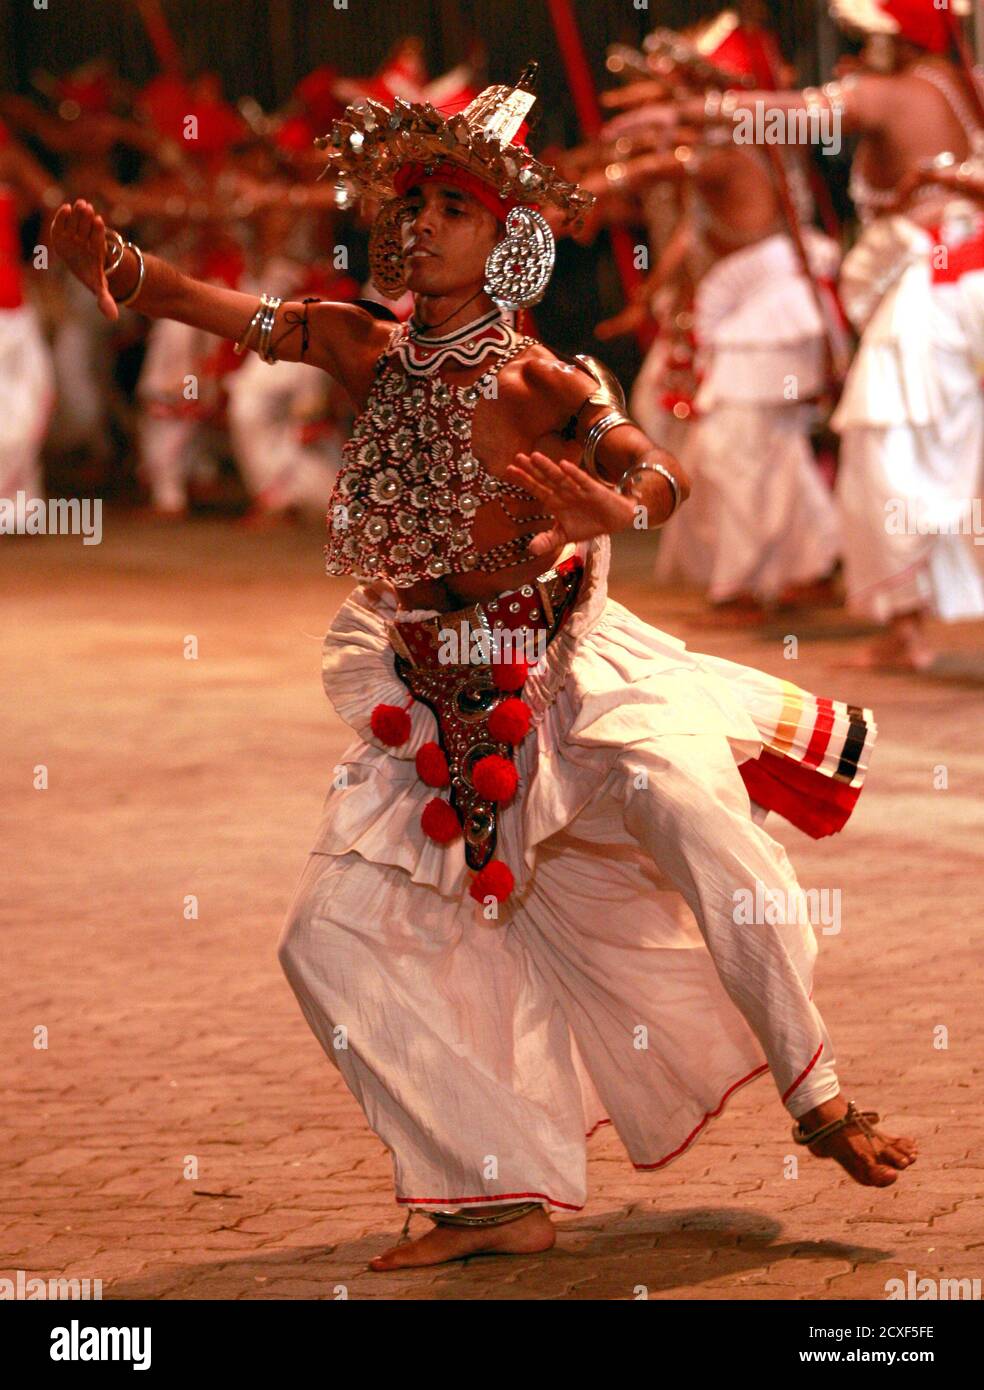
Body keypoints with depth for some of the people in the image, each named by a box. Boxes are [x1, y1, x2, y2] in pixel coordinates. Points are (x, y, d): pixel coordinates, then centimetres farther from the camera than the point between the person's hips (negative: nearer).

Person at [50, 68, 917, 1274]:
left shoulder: (543, 384, -14)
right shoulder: (368, 351, -1)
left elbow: (660, 470, -28)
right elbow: (223, 311, -8)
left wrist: (615, 511, -52)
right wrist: (112, 259, -27)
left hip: (565, 674, -5)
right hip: (432, 701, 5)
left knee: (694, 811, -30)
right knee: (332, 937, -3)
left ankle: (818, 1100, -14)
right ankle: (502, 1194, 3)